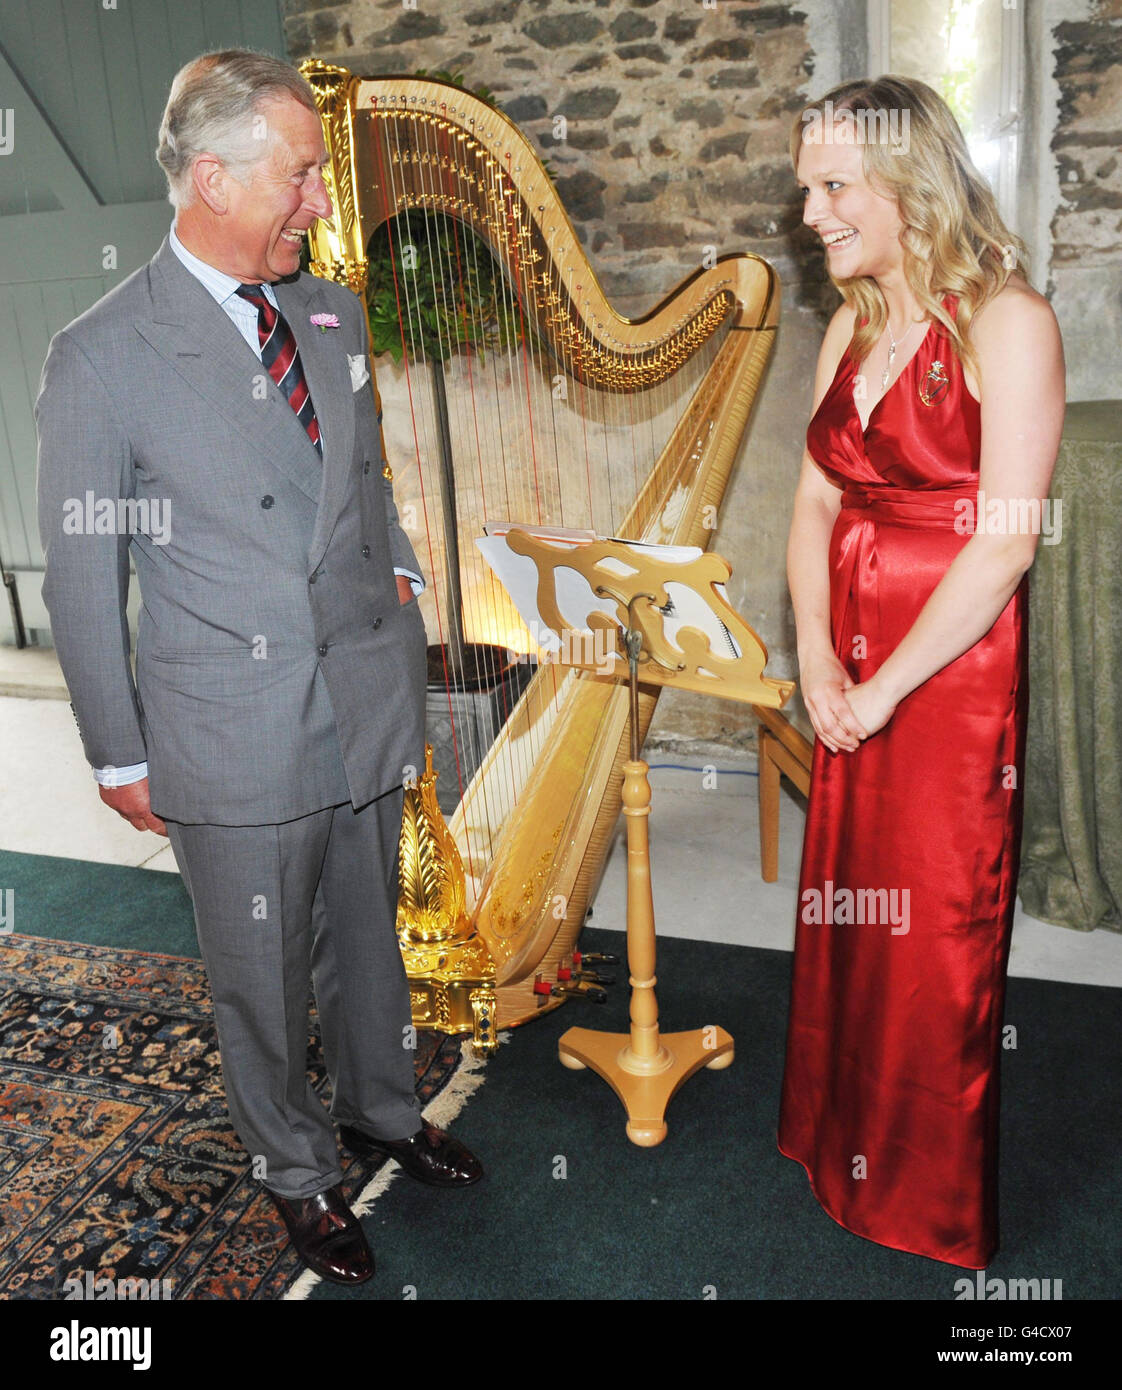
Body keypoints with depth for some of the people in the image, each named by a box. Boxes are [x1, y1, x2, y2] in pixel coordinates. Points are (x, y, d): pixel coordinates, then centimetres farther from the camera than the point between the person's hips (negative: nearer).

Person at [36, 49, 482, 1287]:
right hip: (233, 743, -5)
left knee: (366, 938, 23)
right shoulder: (101, 357, -12)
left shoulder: (333, 315, 6)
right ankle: (299, 1173, 39)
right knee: (259, 980, 14)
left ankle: (382, 1110, 48)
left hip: (370, 708, 5)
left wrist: (396, 577, 8)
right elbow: (81, 580, -7)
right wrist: (119, 756, -4)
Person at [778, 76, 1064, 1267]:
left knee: (935, 942, 5)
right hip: (846, 680, 7)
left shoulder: (1005, 323, -11)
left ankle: (933, 1200, 28)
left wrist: (885, 688, -15)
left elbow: (1004, 543, -17)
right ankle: (841, 1148, 37)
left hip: (951, 675, -6)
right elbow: (814, 505, 8)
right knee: (841, 917, 16)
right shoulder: (851, 327, 11)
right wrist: (815, 657, -6)